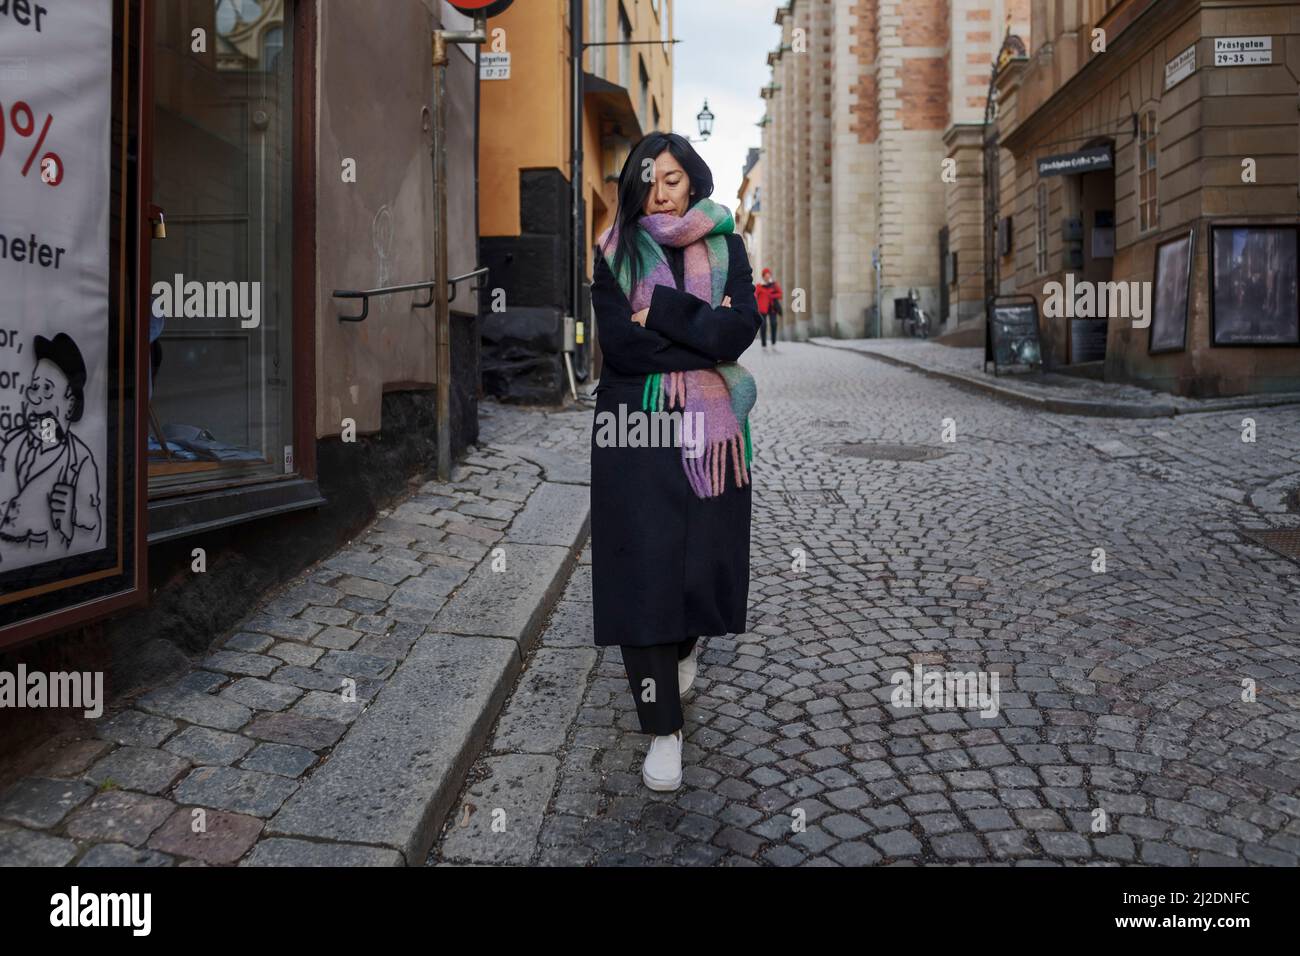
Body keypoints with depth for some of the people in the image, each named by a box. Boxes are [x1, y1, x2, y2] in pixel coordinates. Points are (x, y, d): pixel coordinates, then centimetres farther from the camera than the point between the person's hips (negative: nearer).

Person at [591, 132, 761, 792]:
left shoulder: (726, 249, 9)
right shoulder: (616, 254, 7)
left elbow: (739, 330, -8)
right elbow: (617, 342, -8)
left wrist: (658, 312, -11)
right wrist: (702, 338, -10)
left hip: (709, 429, 1)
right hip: (635, 427, -1)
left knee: (707, 556, 5)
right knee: (643, 567, -4)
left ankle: (688, 642, 42)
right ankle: (663, 731, 6)